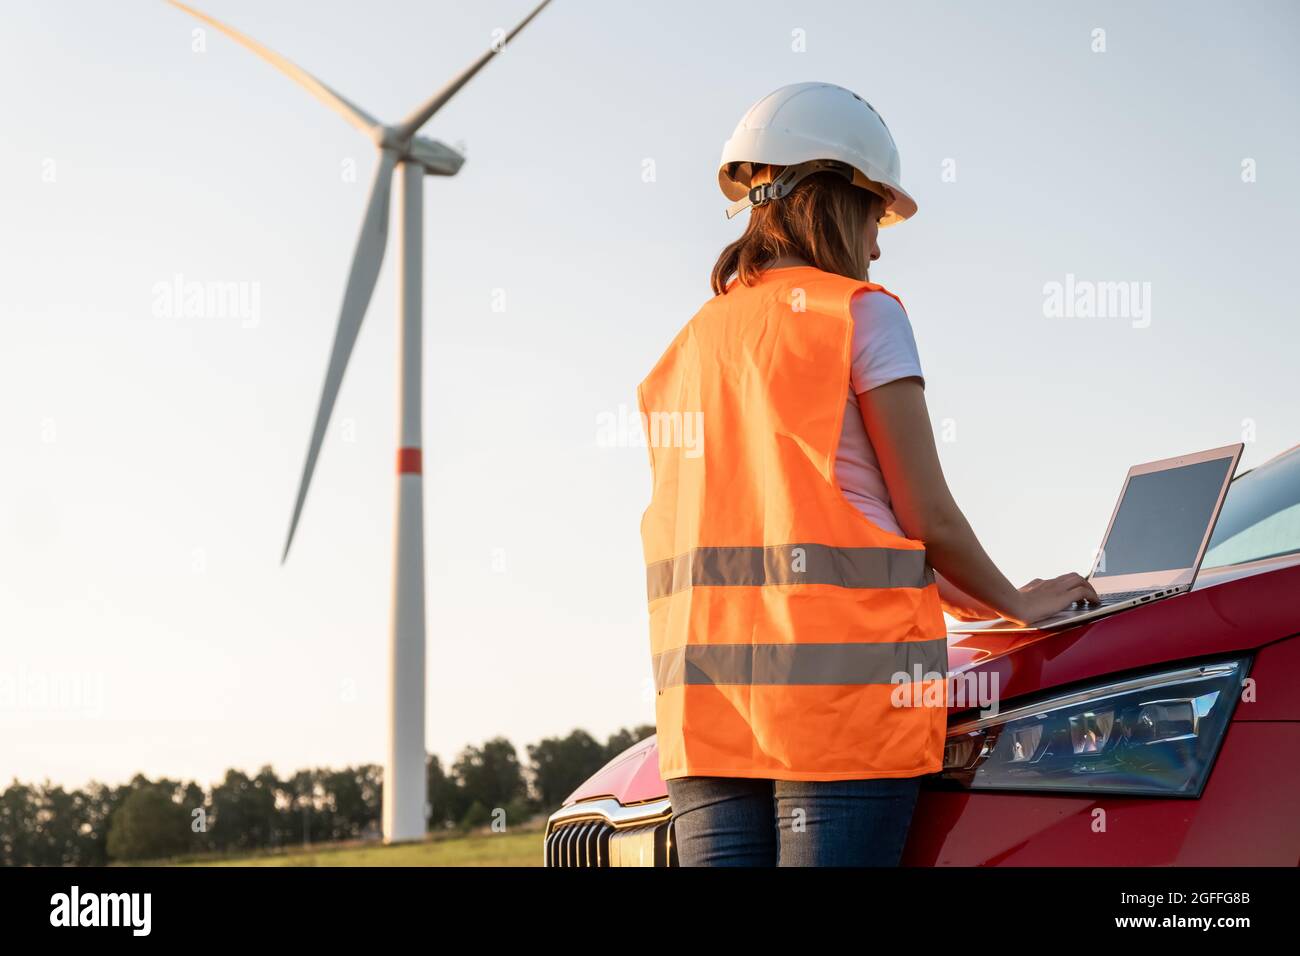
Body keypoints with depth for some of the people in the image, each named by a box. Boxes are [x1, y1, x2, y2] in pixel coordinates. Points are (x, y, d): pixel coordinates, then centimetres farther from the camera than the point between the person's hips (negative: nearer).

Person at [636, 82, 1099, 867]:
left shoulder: (691, 344, 19)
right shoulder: (860, 312, 0)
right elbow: (928, 516, -2)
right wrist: (1018, 604, 16)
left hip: (707, 703, 6)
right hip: (842, 681, -6)